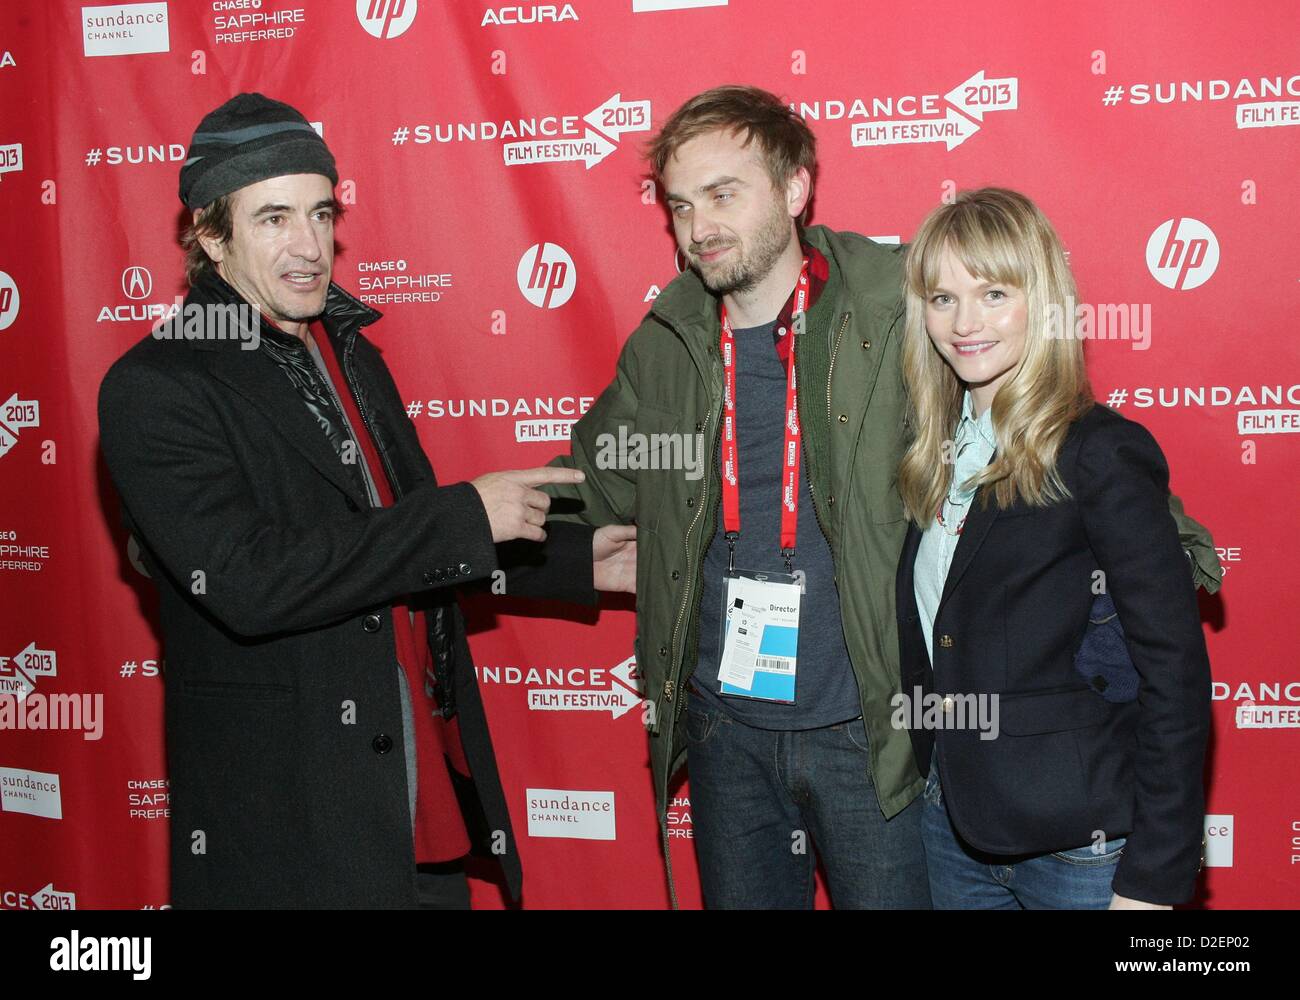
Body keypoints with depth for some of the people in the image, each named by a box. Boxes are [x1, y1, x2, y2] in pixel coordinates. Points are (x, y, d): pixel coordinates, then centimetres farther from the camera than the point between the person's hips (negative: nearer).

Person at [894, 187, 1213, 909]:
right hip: (951, 822, 6)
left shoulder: (1100, 453, -14)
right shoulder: (939, 453, 5)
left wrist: (1154, 877, -15)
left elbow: (1175, 674, -15)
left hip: (1080, 848, -6)